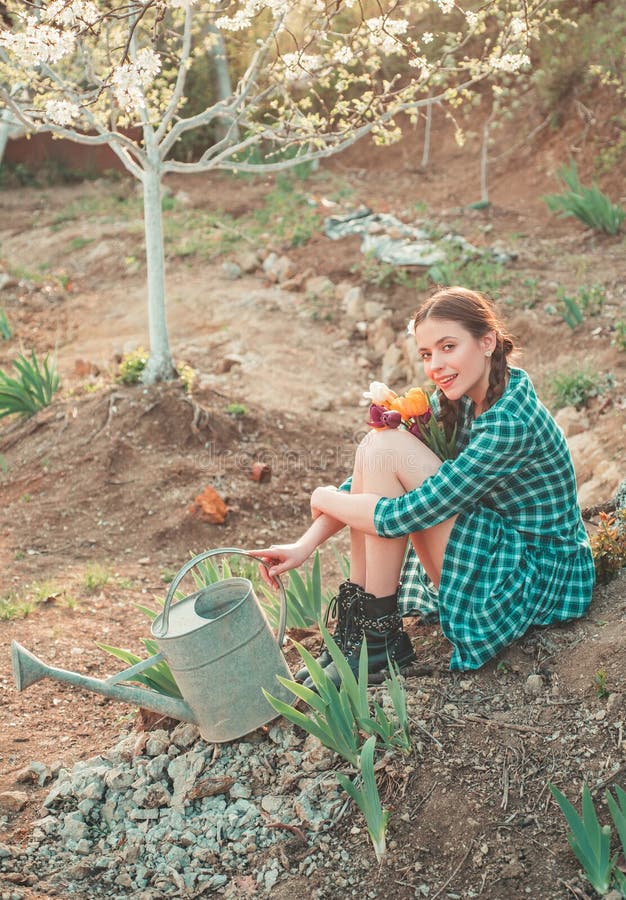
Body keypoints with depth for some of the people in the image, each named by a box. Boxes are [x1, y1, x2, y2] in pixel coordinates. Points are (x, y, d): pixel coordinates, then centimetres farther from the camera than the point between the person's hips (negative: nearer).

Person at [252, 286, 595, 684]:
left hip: (538, 575, -9)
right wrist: (306, 544, -10)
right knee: (376, 446, -4)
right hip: (501, 542, 9)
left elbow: (405, 515, -28)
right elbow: (373, 472, 0)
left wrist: (325, 498, -10)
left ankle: (379, 639, -10)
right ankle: (355, 625, -2)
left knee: (385, 449, -19)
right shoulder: (459, 396, 0)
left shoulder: (511, 423, -28)